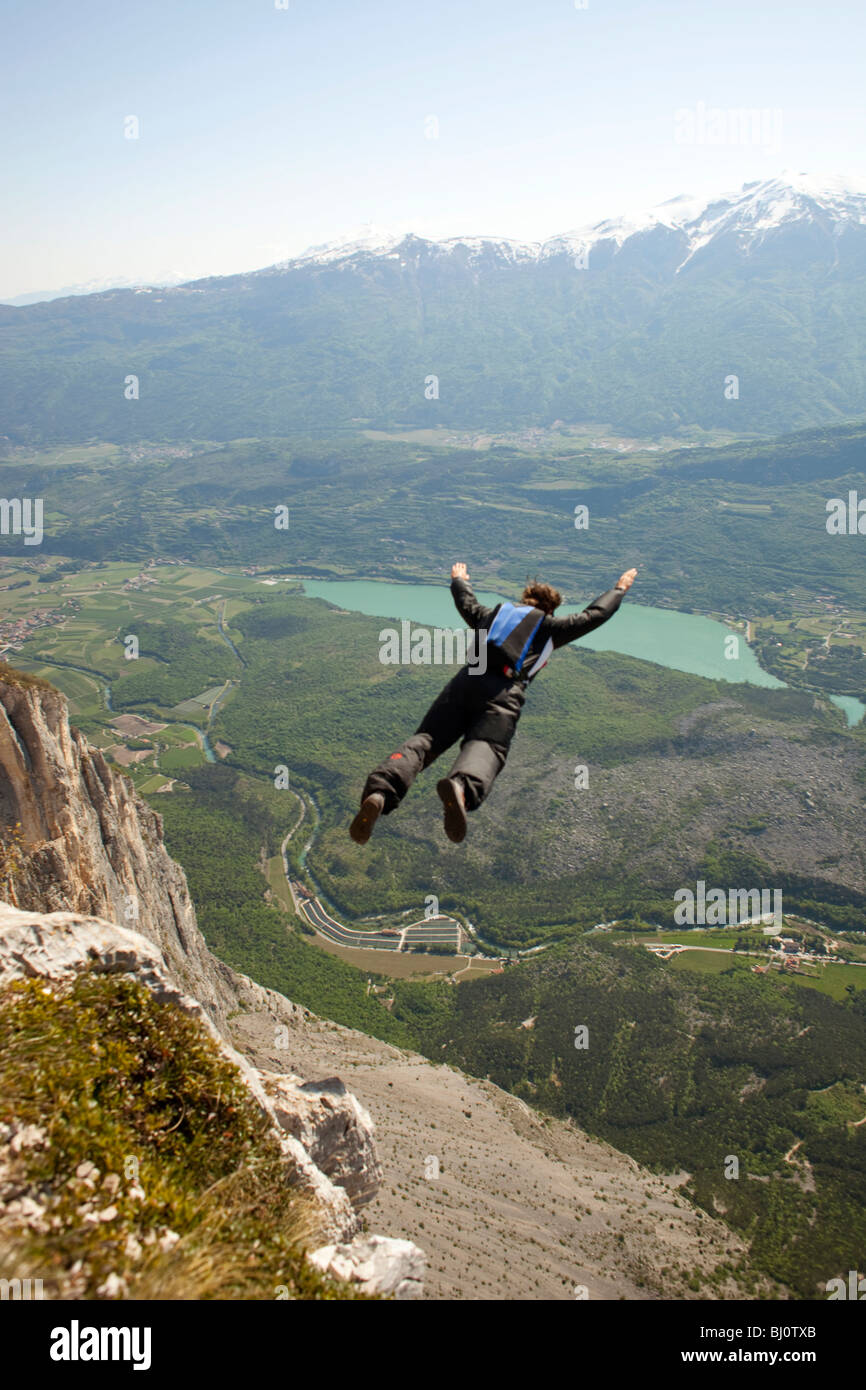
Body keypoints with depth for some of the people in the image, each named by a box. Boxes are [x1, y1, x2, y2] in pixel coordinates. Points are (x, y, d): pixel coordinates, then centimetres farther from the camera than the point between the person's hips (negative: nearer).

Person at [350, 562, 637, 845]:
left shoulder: (494, 614, 33)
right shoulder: (550, 627, 24)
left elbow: (466, 603, 51)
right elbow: (593, 615, 30)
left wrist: (459, 580, 72)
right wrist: (619, 589, 47)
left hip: (465, 681, 3)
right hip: (503, 694, -3)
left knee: (423, 741, -6)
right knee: (484, 751, -22)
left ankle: (379, 794, -31)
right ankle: (461, 787, -58)